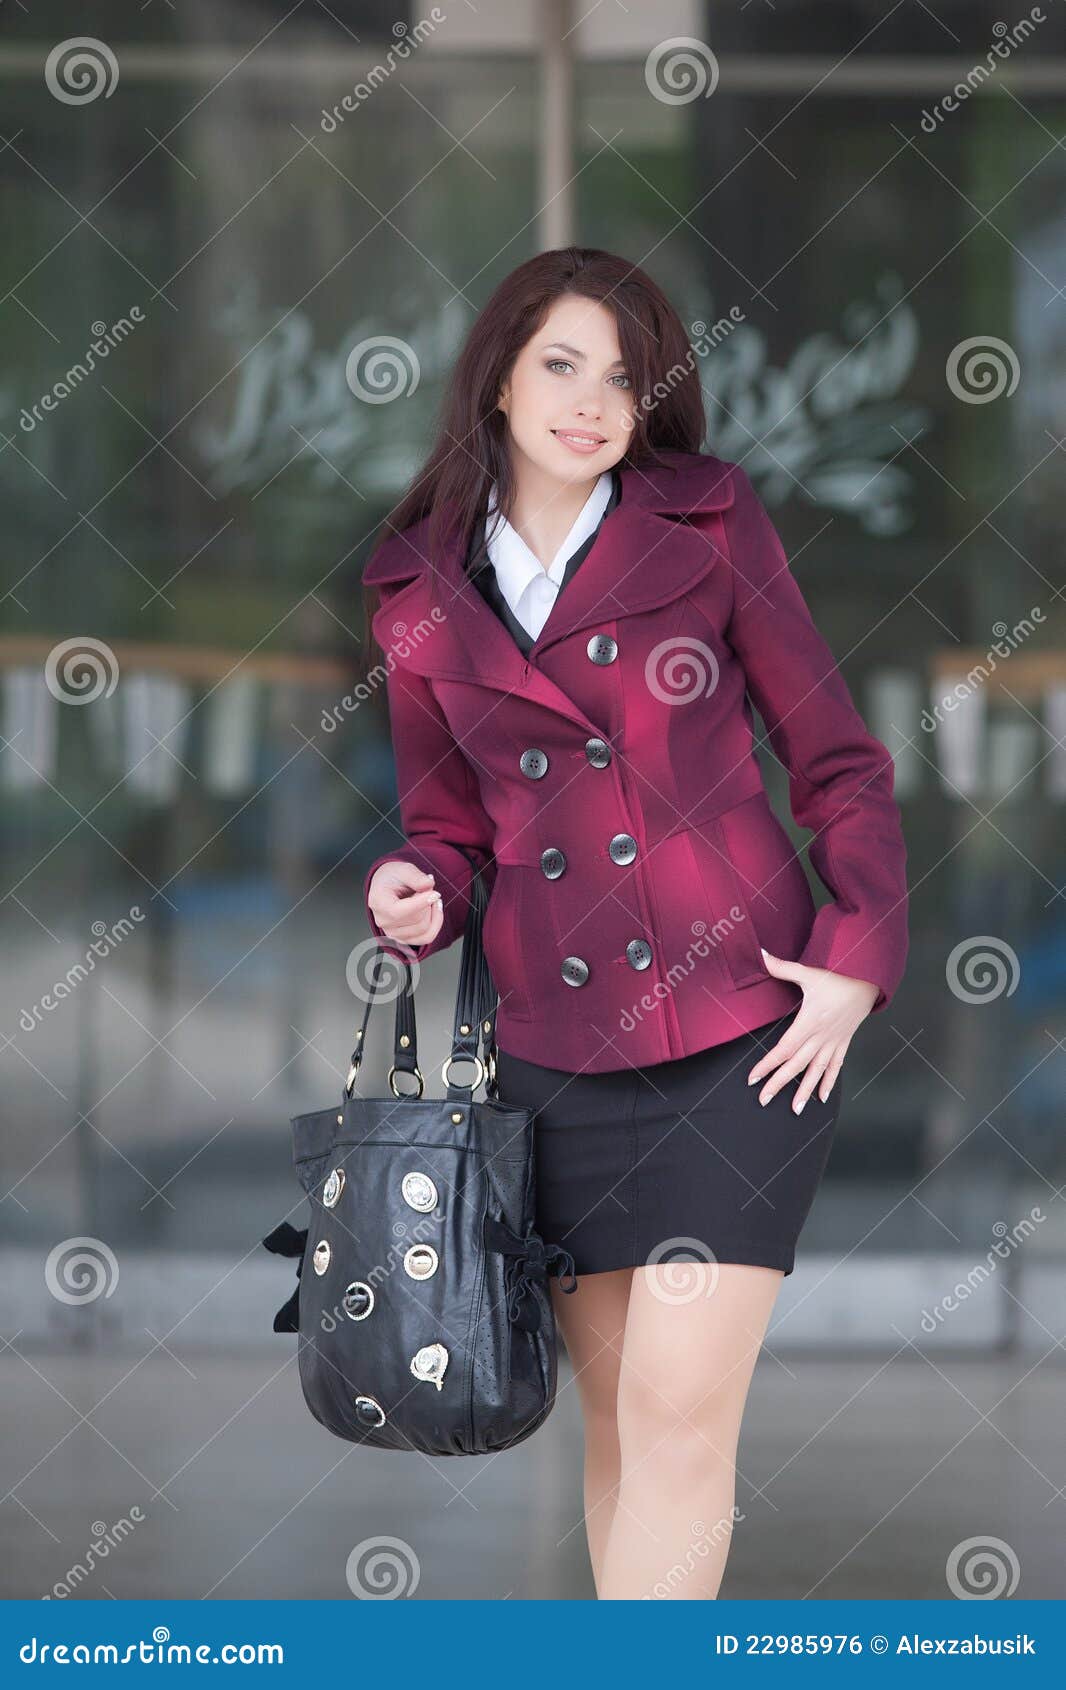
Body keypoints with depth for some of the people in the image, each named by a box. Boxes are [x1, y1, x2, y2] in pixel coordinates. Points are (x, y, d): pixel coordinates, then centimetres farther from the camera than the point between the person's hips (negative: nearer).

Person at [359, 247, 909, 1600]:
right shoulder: (424, 593, 8)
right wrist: (417, 892, -6)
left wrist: (859, 956, -7)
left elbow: (835, 758, 4)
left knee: (682, 1408, -11)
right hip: (556, 1049, 3)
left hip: (745, 1033, -3)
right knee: (616, 1413, 7)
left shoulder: (707, 525, 0)